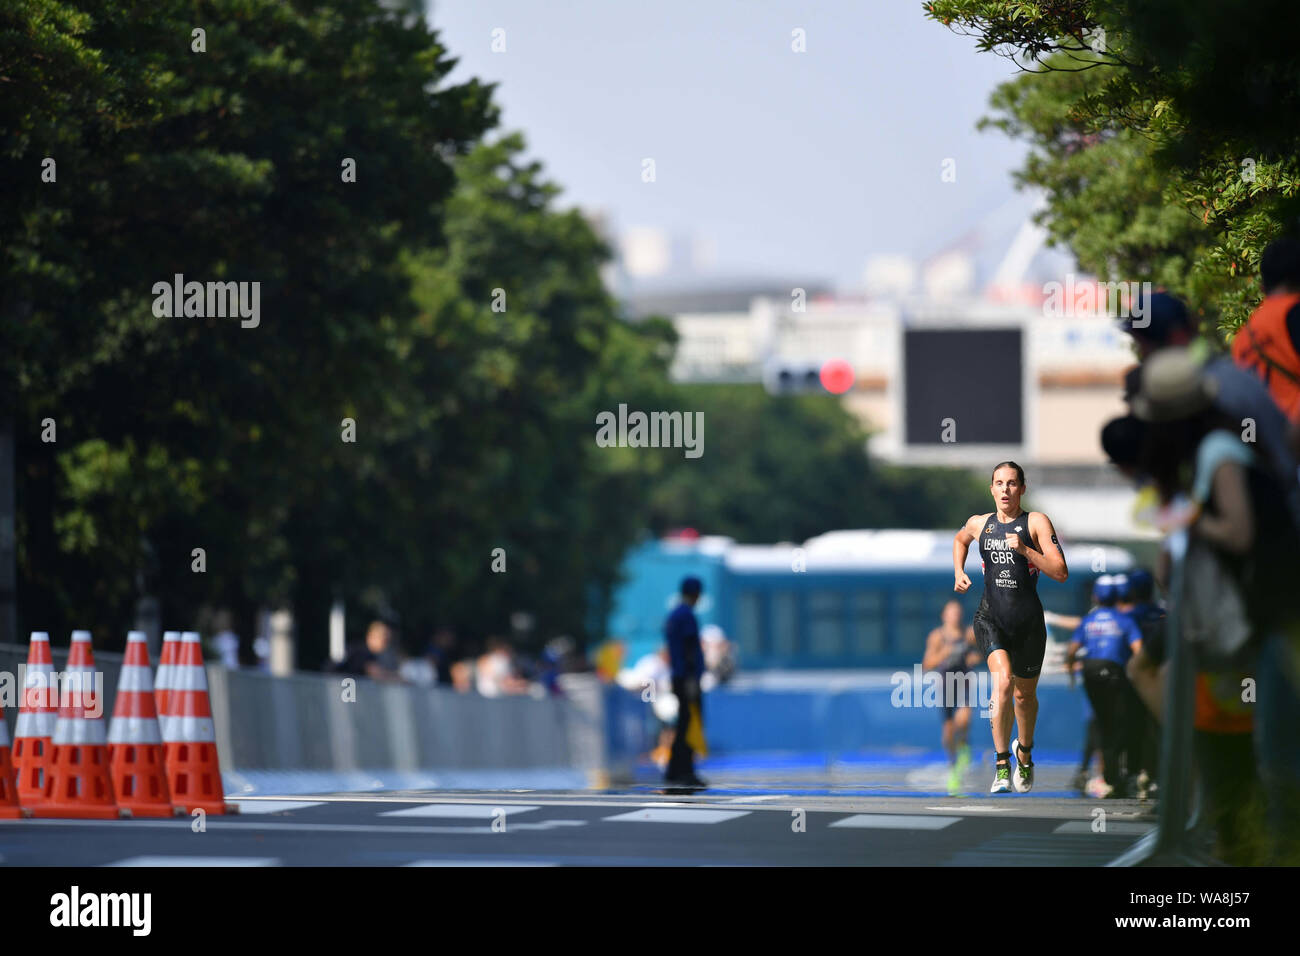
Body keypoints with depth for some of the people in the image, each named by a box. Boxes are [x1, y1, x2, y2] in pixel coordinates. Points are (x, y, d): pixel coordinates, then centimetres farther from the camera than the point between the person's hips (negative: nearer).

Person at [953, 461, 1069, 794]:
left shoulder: (1036, 522, -3)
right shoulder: (979, 524, 7)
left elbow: (1061, 573, -11)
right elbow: (960, 540, 33)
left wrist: (1025, 550, -21)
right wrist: (958, 572, 16)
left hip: (1028, 620, 0)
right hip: (991, 616, 0)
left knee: (1025, 693, 14)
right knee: (1003, 681, -24)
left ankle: (1024, 753, 45)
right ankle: (1001, 765, -18)